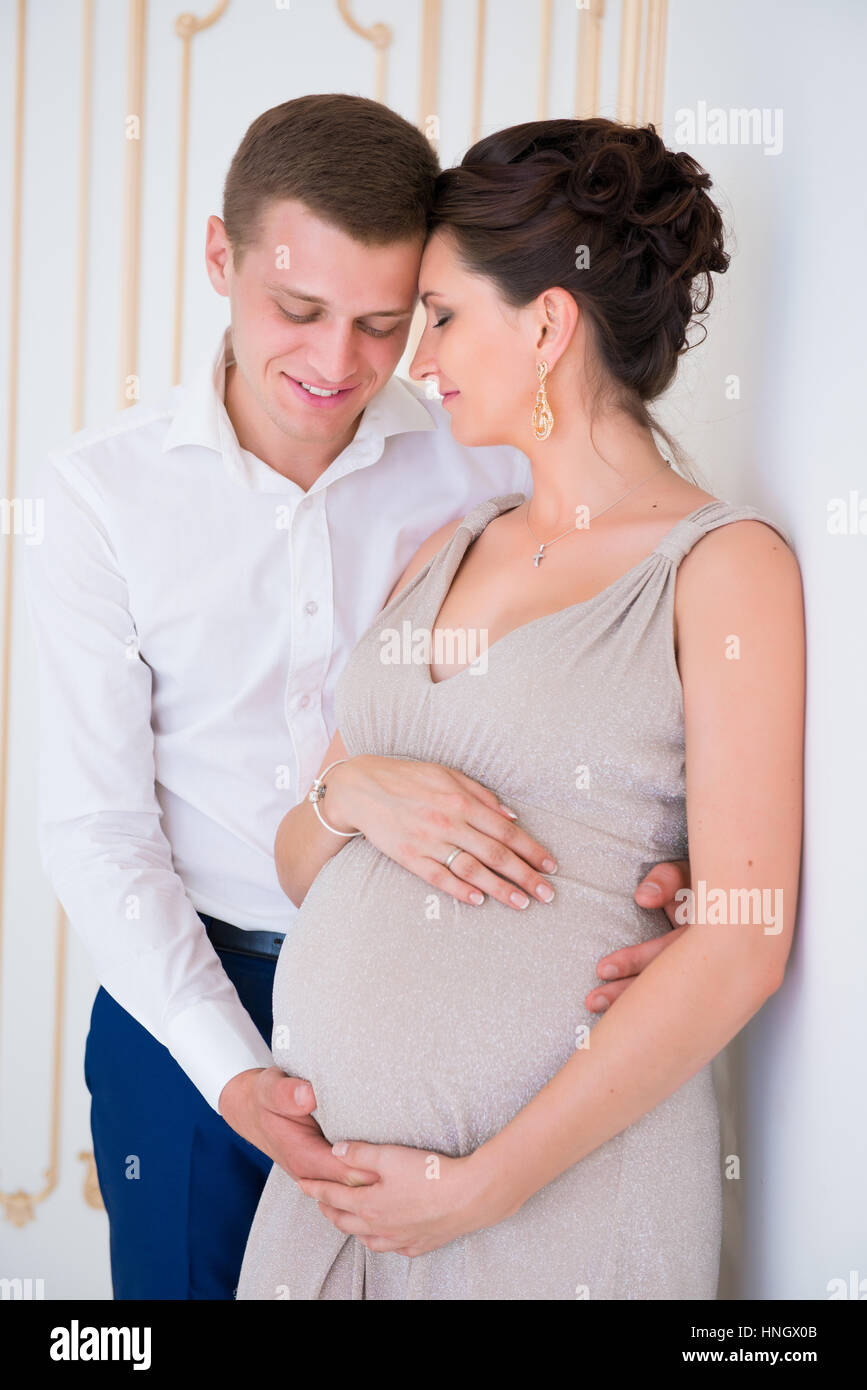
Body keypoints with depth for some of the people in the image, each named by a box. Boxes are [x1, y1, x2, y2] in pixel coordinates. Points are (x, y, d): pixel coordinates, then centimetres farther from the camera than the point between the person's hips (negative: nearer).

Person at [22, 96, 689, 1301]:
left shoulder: (490, 467, -8)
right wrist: (230, 1069, -19)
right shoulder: (100, 490, -9)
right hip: (186, 993, 0)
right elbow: (95, 826, -10)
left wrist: (663, 887, -26)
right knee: (181, 1280, 15)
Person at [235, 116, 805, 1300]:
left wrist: (480, 1189, -14)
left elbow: (741, 949, -13)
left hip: (564, 1176, -5)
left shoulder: (725, 566, -6)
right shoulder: (439, 555, 12)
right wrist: (348, 796, -8)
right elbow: (299, 869, 15)